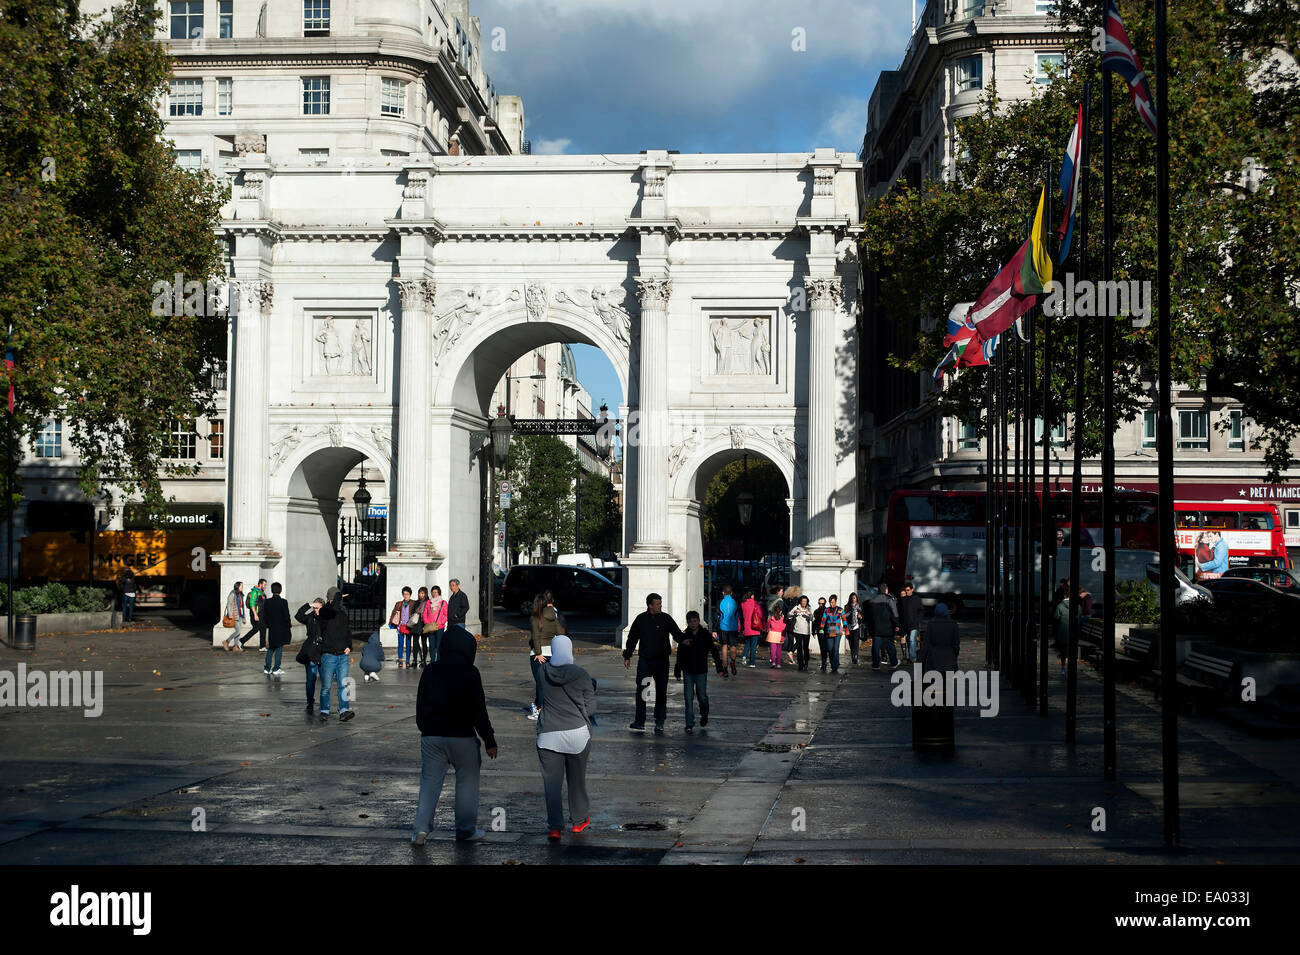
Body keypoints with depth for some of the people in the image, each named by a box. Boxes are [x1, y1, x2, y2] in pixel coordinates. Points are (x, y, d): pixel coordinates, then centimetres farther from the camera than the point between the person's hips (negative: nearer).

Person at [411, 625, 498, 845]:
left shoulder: (430, 671, 6)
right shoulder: (470, 672, -9)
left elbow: (420, 706, 13)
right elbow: (479, 710, -9)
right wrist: (489, 741, -3)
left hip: (431, 736, 4)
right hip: (462, 736, -4)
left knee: (430, 782, 7)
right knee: (467, 781, 10)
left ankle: (421, 828, -6)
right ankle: (466, 830, 14)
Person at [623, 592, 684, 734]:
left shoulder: (666, 619, 0)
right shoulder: (641, 619, 3)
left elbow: (677, 634, 1)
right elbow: (632, 638, 12)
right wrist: (627, 656, 11)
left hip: (662, 661, 0)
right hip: (644, 660, 0)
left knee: (661, 691, 6)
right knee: (641, 689, -12)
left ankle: (659, 721, 17)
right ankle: (640, 722, -10)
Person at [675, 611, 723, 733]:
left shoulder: (706, 635, -2)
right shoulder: (684, 636, 2)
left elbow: (714, 652, 0)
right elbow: (680, 655, 10)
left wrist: (720, 667, -4)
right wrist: (677, 671, 13)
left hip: (701, 671, -1)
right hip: (687, 672, 1)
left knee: (702, 695, 5)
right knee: (689, 697, -3)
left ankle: (704, 715, 36)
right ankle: (689, 724, 0)